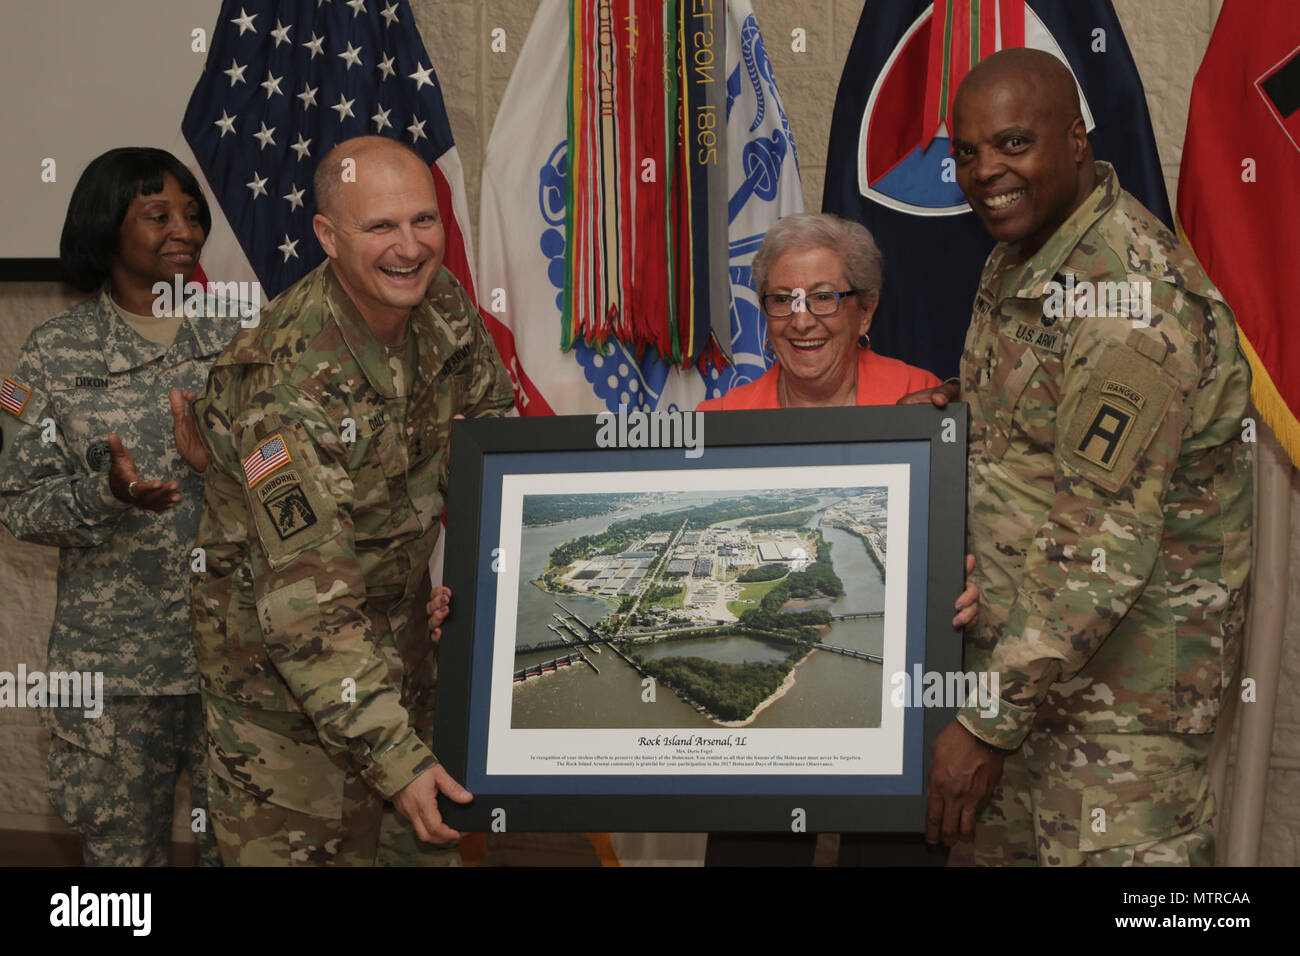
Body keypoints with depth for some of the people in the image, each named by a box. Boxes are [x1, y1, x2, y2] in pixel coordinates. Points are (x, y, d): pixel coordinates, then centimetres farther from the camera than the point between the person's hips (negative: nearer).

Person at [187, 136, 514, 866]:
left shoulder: (441, 306, -8)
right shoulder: (291, 388, -30)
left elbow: (491, 422, 13)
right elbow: (307, 602, -31)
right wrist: (394, 756, -33)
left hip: (402, 636, 7)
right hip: (280, 665, -7)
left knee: (423, 843, 13)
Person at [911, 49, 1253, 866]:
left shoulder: (1127, 298, -24)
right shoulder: (1020, 256, 8)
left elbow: (1107, 546, -27)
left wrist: (989, 723, -25)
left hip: (1123, 669, -9)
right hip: (1025, 643, 9)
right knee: (1005, 844, 15)